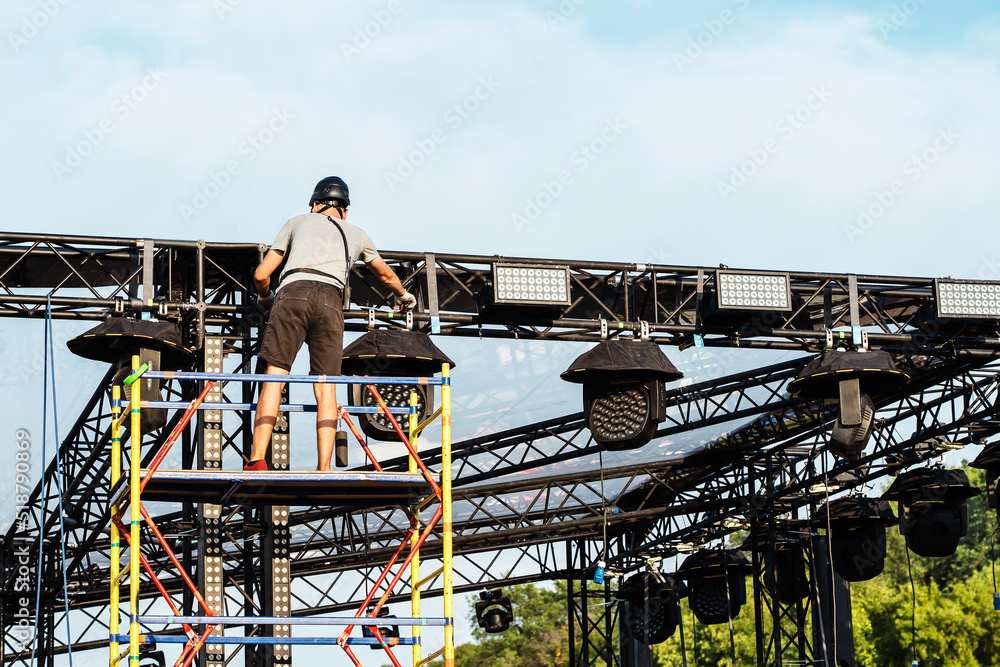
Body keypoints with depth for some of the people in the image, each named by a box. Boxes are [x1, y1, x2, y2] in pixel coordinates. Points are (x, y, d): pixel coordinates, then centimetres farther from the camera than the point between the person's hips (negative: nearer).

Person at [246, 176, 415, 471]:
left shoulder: (298, 222, 27)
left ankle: (256, 461, -17)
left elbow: (261, 275, 24)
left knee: (274, 377, -5)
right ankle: (323, 472, -6)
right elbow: (385, 274, 51)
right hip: (331, 300, 1)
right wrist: (403, 295, 72)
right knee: (326, 388, 3)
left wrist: (265, 298, 46)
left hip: (293, 293, -1)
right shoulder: (356, 234, 33)